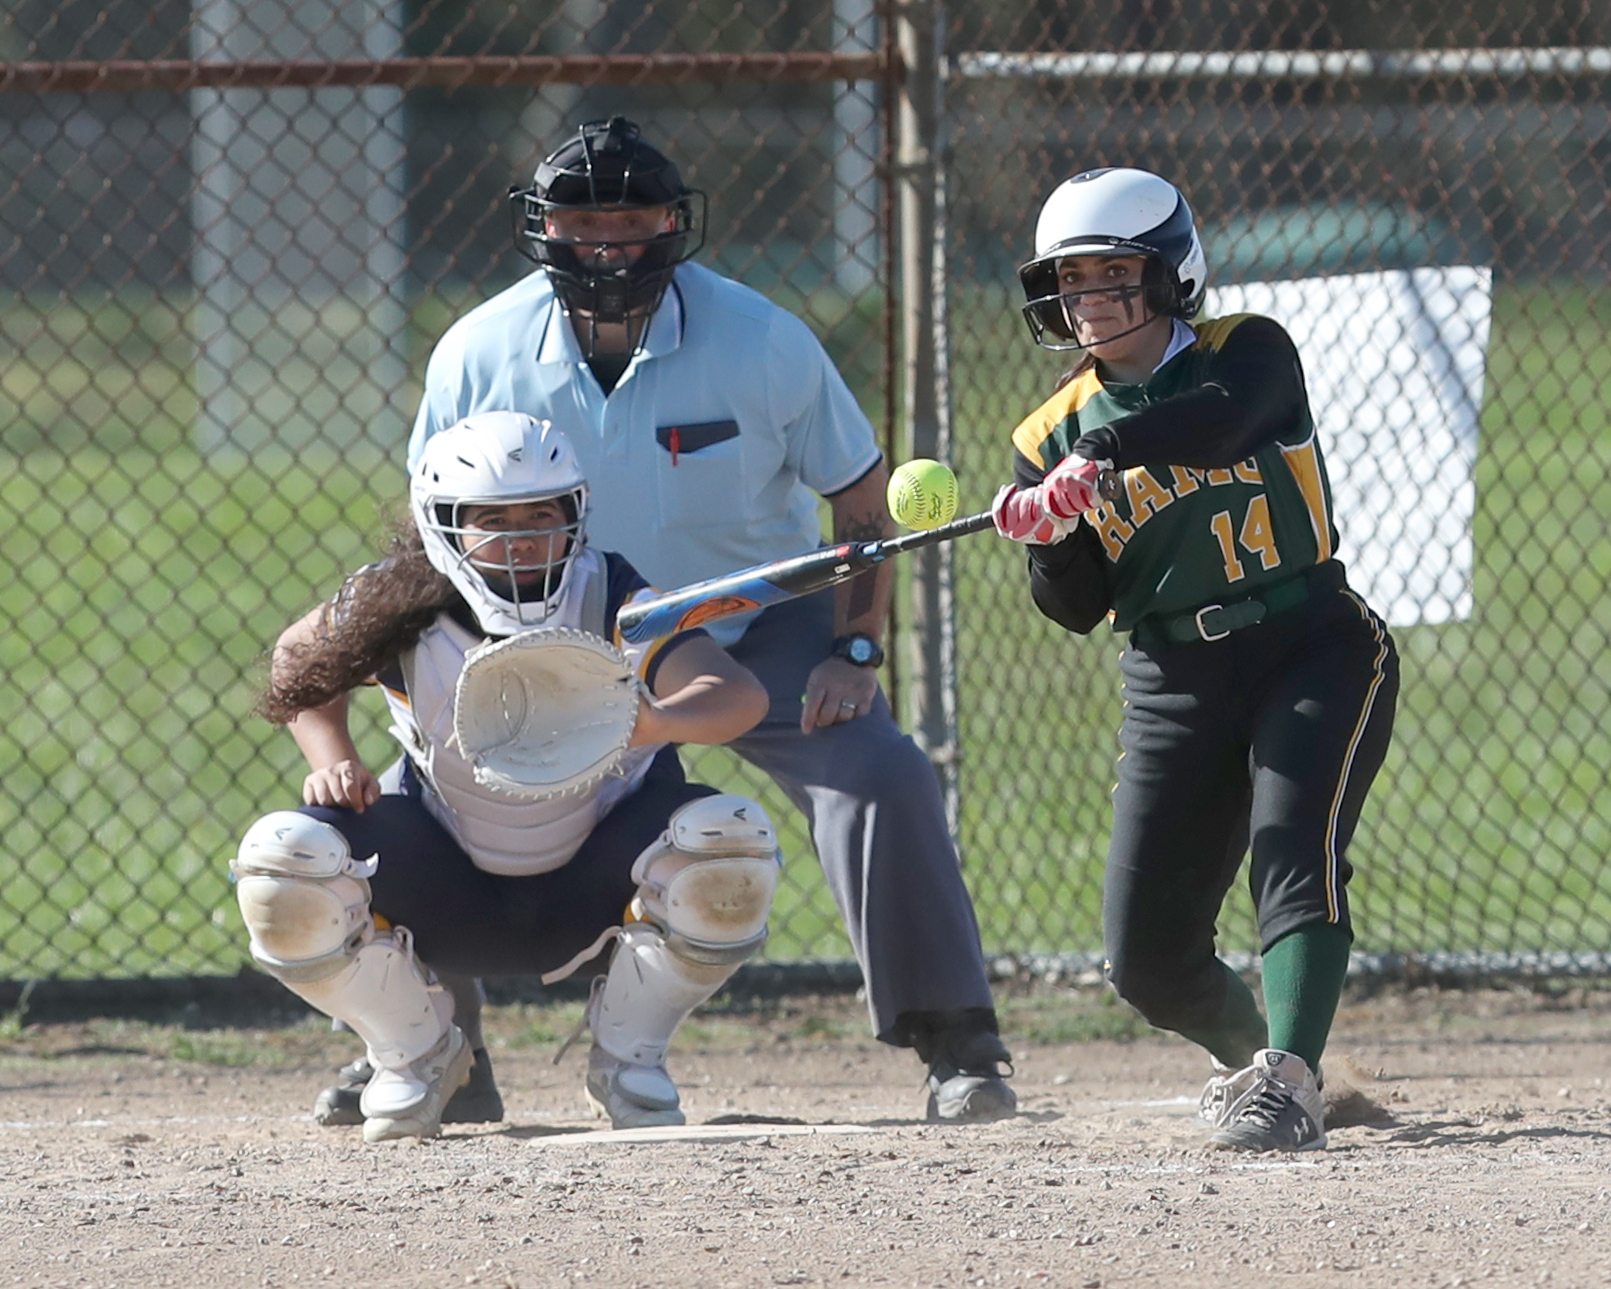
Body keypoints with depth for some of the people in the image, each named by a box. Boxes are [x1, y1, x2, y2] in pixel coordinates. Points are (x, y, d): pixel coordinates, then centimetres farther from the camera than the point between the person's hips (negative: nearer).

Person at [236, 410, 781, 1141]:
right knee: (282, 859, -27)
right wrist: (332, 763, -15)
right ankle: (414, 1057, 3)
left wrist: (657, 721, -63)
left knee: (731, 840, -31)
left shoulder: (612, 606, -24)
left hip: (590, 887, 0)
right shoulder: (398, 613, -19)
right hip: (450, 892, 1)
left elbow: (741, 695, -41)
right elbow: (300, 661, 4)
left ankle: (627, 1058, -2)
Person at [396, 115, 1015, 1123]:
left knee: (880, 775, -23)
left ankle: (957, 1044, -13)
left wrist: (855, 652, -15)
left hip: (764, 629, -2)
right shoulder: (480, 357, -15)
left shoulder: (763, 342, -19)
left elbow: (862, 494, -6)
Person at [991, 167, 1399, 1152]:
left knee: (1294, 847, -28)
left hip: (1313, 655, -4)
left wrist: (1101, 454, -44)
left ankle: (1286, 1082, -36)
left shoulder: (1248, 354, -5)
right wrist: (1052, 538, -19)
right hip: (1173, 690, 4)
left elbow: (1221, 421, -30)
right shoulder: (1054, 434, 6)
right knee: (1148, 961, 1)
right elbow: (1078, 609, 3)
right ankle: (1249, 1050, 32)